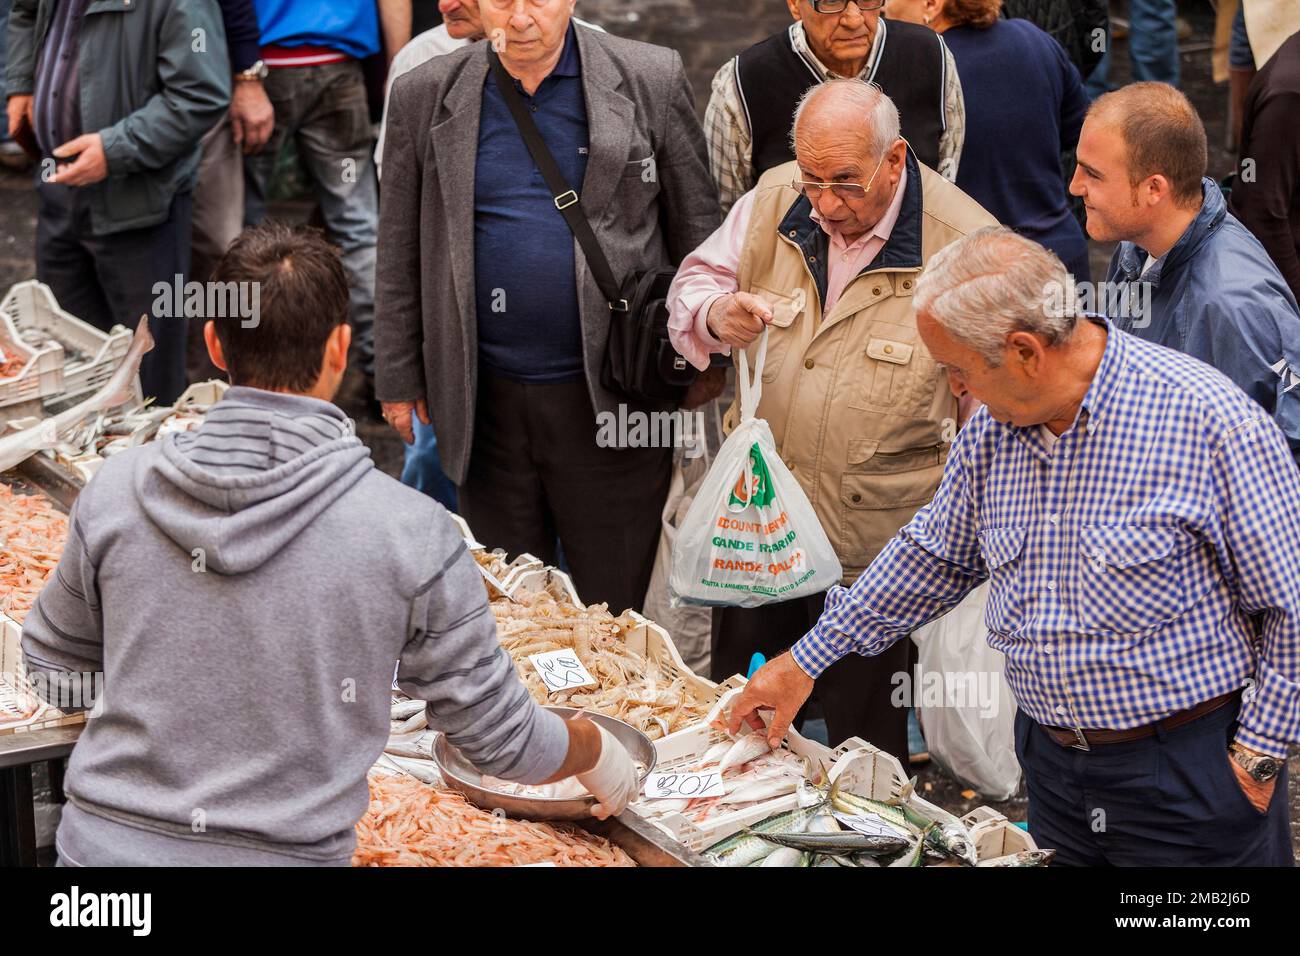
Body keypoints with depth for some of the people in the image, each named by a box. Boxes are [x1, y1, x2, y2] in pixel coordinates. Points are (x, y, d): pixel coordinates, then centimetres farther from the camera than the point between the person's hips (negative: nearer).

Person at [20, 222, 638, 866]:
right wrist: (597, 749, 18)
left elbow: (52, 667, 10)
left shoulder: (116, 490, -7)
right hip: (287, 850, -3)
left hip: (100, 844, 3)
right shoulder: (412, 534, -13)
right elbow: (501, 740, -3)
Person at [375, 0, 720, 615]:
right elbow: (401, 252, 7)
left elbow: (696, 232, 3)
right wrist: (400, 378, 7)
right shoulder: (425, 96, 2)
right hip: (484, 397, 2)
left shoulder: (651, 80, -2)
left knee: (614, 606, 6)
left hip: (613, 395, -2)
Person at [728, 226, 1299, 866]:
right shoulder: (991, 428, 2)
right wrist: (806, 660, 19)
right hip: (1051, 760, 6)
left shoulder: (1209, 420, -18)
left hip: (1187, 768, -6)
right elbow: (936, 553, 18)